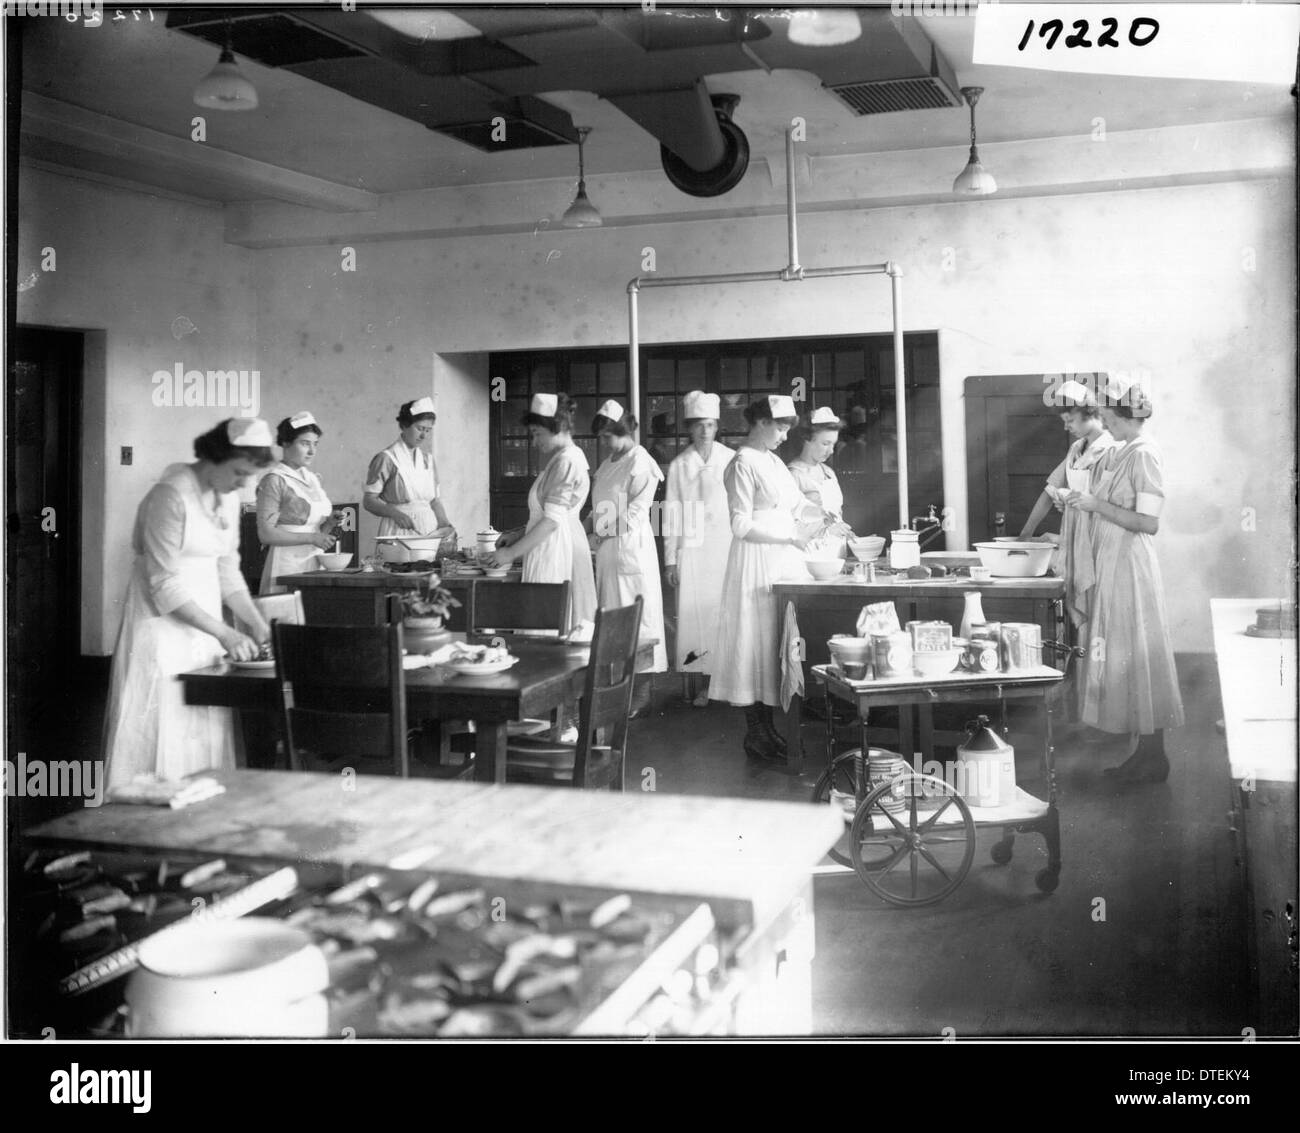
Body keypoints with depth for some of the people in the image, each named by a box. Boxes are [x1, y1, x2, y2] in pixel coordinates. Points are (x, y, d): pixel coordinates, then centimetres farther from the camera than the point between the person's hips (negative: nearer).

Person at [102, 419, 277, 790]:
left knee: (205, 737, 8)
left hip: (203, 624, 8)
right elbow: (166, 585, -19)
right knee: (164, 731, -4)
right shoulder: (172, 495, -18)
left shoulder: (228, 496, 6)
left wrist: (257, 624, 2)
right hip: (164, 622, -8)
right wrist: (224, 633, -20)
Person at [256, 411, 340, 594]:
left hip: (316, 563, 6)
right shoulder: (274, 480, -8)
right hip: (287, 564, -6)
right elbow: (266, 534, -14)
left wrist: (330, 523, 0)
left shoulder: (313, 478, 14)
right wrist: (311, 538, -16)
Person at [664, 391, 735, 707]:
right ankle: (706, 683, 6)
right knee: (694, 613, -1)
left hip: (726, 547, -1)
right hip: (692, 549, 1)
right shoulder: (678, 465, 6)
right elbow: (671, 515, 6)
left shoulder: (730, 459, 4)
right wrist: (670, 560, 3)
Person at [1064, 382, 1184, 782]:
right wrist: (1085, 504, 9)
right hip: (1111, 565, 9)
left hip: (1131, 567, -9)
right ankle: (1145, 752, 19)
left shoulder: (1143, 454, -15)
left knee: (1139, 657, -3)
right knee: (1121, 657, 11)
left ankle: (1154, 758, 6)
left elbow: (1149, 522, -20)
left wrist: (1097, 505, -18)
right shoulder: (1116, 453, 11)